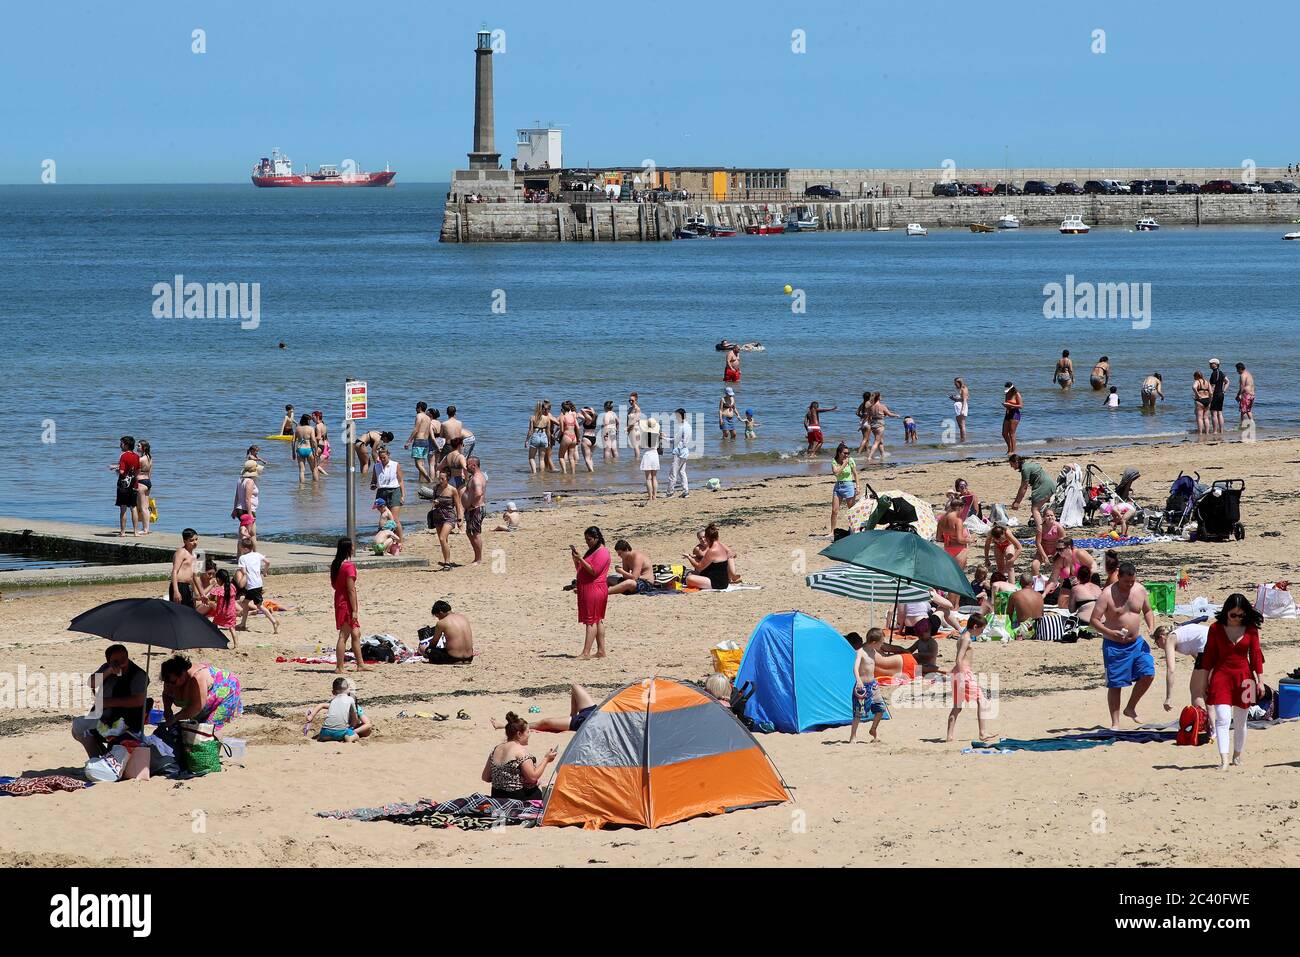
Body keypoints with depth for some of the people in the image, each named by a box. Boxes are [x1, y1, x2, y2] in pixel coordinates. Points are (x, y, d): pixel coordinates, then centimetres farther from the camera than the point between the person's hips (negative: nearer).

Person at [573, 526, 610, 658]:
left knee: (591, 620, -11)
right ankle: (601, 651, 12)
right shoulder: (592, 551, 20)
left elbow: (594, 571, -20)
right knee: (598, 620, 10)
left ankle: (586, 653, -13)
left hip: (595, 589, -10)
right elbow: (580, 569, 22)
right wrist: (575, 557, 7)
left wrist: (580, 559, -21)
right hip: (588, 589, 10)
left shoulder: (602, 552, -11)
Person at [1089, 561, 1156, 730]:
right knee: (1115, 684, 0)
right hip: (1114, 646, -4)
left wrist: (1151, 627, -1)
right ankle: (1115, 723, 9)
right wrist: (1110, 633, -28)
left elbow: (1147, 611, 18)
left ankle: (1131, 708, 14)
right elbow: (1093, 620, -14)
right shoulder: (1108, 594, -14)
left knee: (1148, 674, -8)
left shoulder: (1140, 590, 1)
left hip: (1136, 642, 4)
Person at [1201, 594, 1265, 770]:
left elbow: (1256, 655, 5)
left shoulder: (1251, 629, 1)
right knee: (1222, 720, -14)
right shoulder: (1216, 628, -2)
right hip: (1221, 677, -2)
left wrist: (1260, 681, 3)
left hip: (1244, 678, 2)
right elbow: (1209, 656, 4)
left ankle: (1237, 756, 27)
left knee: (1240, 722, 10)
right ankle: (1224, 760, -20)